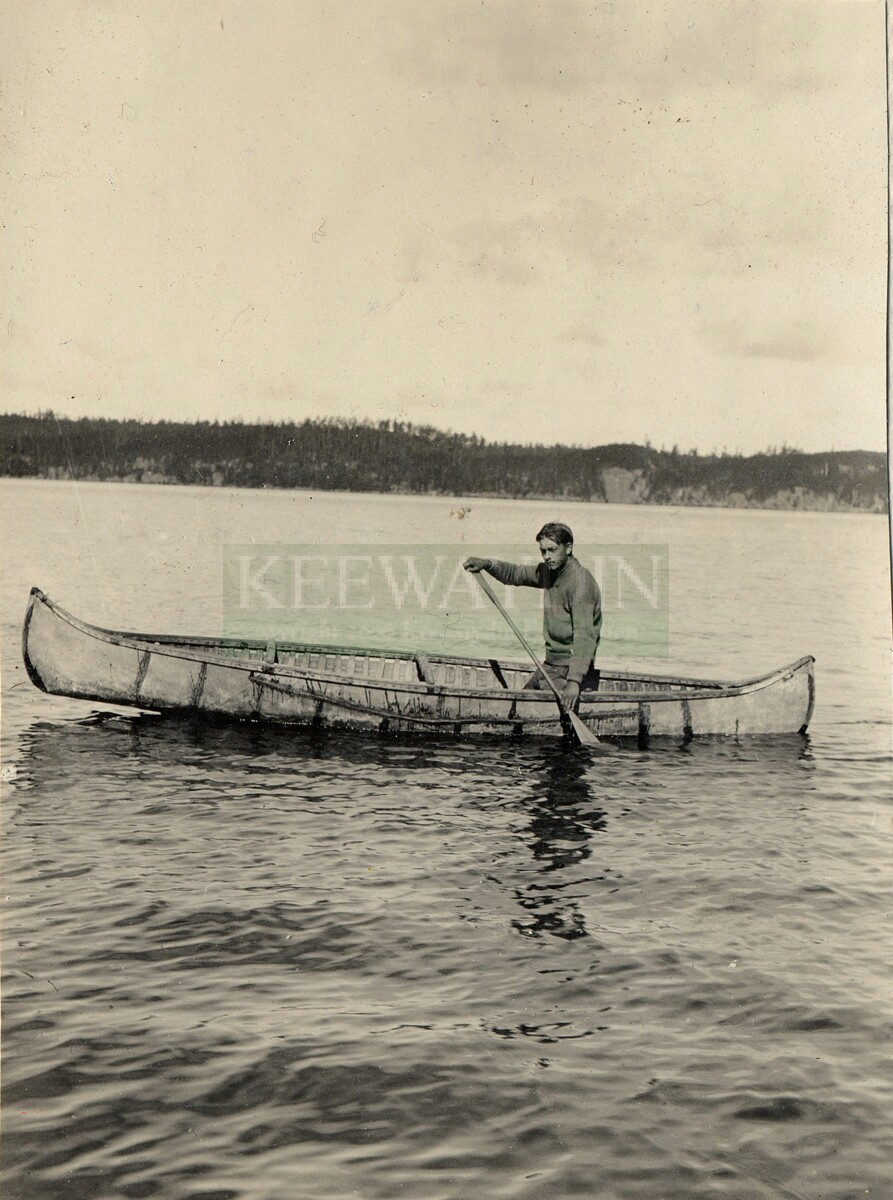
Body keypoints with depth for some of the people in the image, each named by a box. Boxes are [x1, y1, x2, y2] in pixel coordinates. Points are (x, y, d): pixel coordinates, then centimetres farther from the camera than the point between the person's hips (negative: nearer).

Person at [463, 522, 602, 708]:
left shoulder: (580, 581, -19)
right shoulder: (549, 571, 9)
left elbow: (584, 636, -28)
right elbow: (515, 574, 24)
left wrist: (574, 681, -38)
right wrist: (487, 564, 3)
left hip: (570, 669, -9)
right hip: (550, 665, 9)